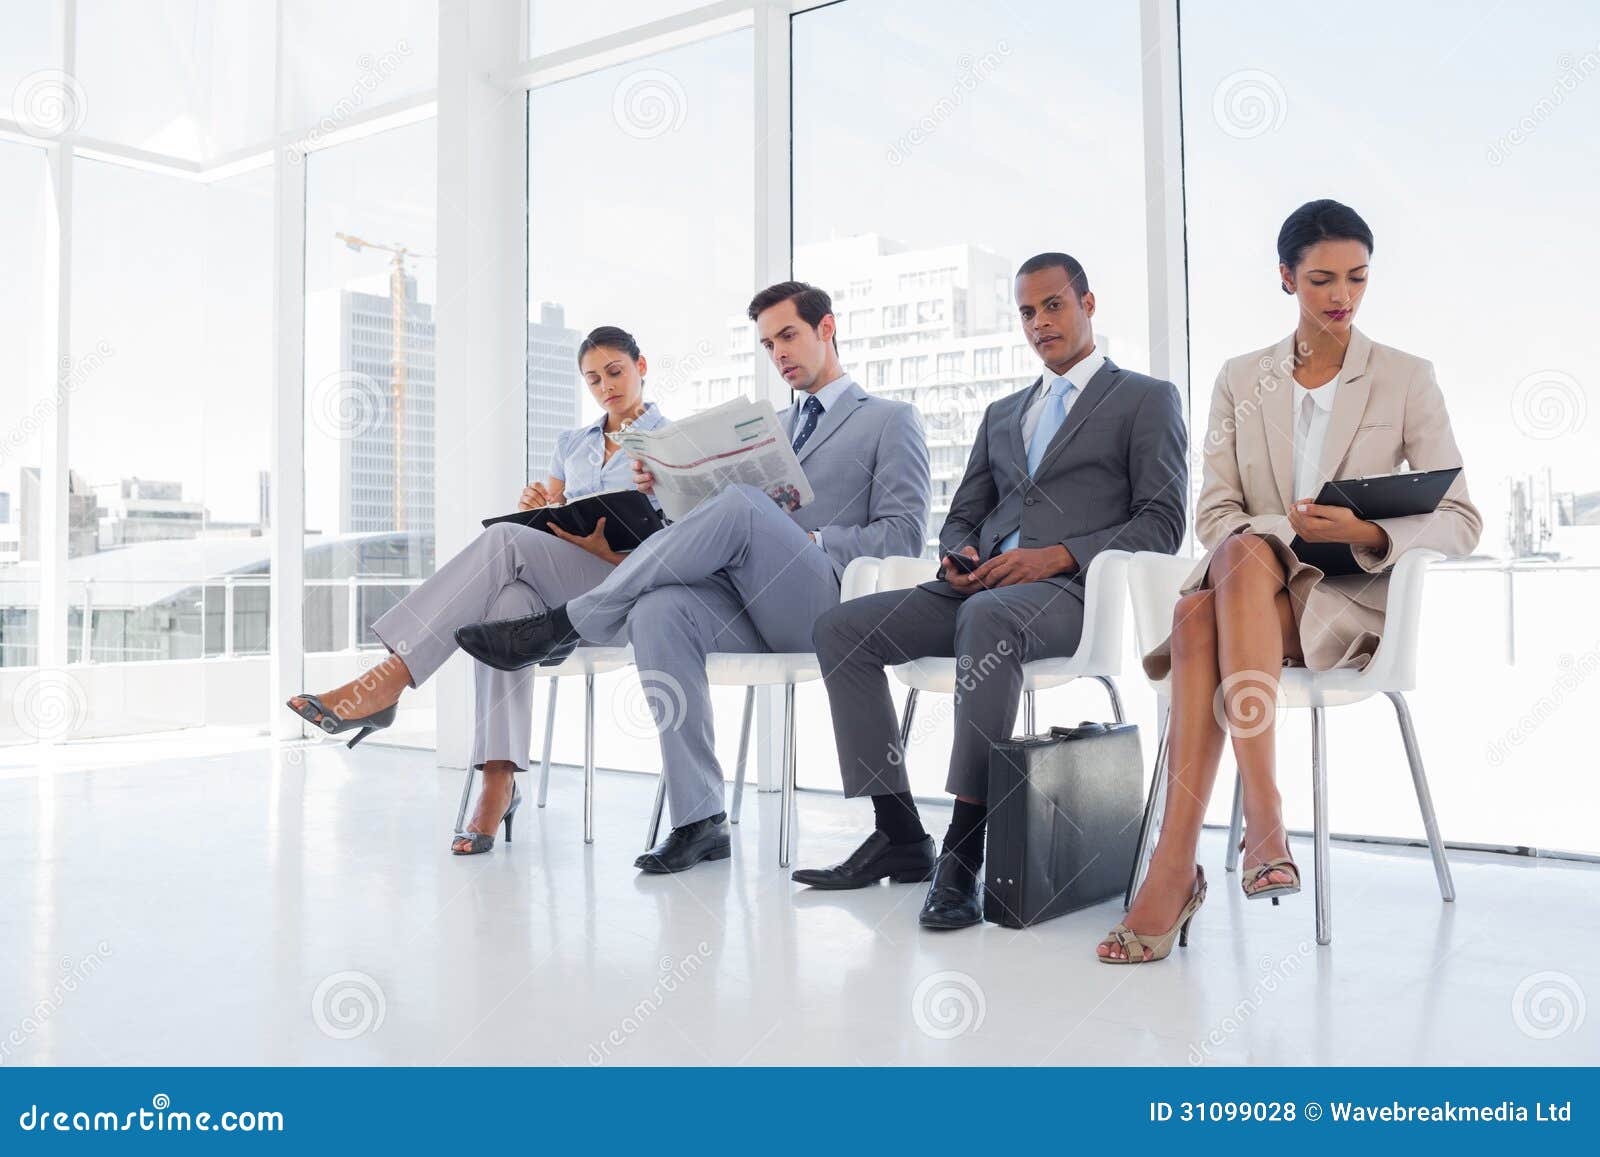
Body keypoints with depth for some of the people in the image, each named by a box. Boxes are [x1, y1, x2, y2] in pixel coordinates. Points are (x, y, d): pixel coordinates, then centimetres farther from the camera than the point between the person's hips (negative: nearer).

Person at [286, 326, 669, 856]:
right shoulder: (572, 443, 26)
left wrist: (597, 543, -18)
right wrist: (534, 509, -2)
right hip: (554, 588, 4)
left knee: (504, 540, -31)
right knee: (508, 601, -35)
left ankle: (388, 679, -36)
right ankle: (498, 779, -41)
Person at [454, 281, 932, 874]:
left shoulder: (891, 420, 12)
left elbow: (904, 534, 0)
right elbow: (713, 523, 24)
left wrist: (808, 544, -11)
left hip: (825, 603, -5)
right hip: (748, 606, 5)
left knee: (743, 506, -33)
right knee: (659, 612, -29)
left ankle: (564, 624, -25)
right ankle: (699, 821, -26)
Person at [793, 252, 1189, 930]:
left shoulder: (1147, 399, 10)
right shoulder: (1001, 414, 28)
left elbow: (1162, 524, -1)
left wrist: (1058, 556, -15)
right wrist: (958, 557, 0)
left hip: (1074, 592, -6)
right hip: (981, 587, 6)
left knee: (988, 617, -40)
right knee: (841, 628, -14)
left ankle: (965, 850, -36)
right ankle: (899, 835, -12)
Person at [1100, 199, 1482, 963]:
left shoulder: (1408, 379, 8)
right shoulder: (1240, 380, 14)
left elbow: (1461, 521, 0)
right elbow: (1213, 511, 5)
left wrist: (1367, 535, -20)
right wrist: (1281, 531, -17)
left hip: (1349, 599, -2)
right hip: (1249, 578, 2)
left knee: (1202, 618, -34)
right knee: (1242, 552, -37)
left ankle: (1176, 866, -37)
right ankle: (1263, 818, -41)